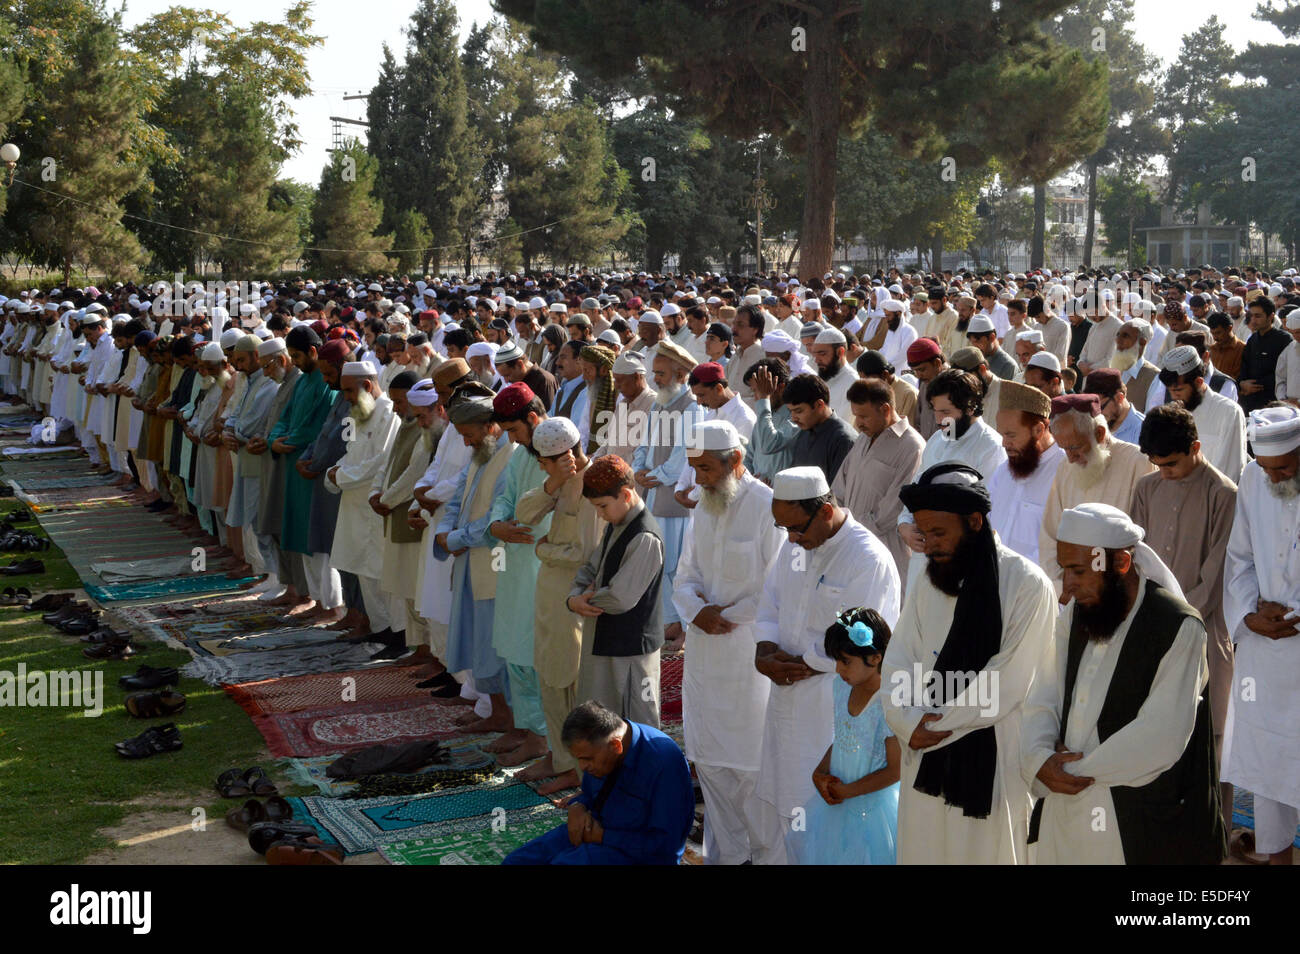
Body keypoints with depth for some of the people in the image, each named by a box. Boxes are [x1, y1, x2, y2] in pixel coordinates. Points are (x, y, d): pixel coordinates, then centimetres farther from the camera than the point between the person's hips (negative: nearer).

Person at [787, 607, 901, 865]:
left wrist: (846, 791, -15)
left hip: (872, 808, -7)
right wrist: (820, 772, -5)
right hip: (836, 805, 7)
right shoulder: (843, 687, -1)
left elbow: (895, 770, -20)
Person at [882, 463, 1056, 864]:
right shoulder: (927, 582, 7)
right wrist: (910, 723, -12)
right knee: (924, 849, 11)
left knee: (987, 852, 5)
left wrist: (932, 728, -10)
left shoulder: (1027, 585, -11)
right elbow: (897, 663, 6)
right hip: (927, 760, 5)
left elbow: (1007, 683, -14)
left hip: (992, 762, -5)